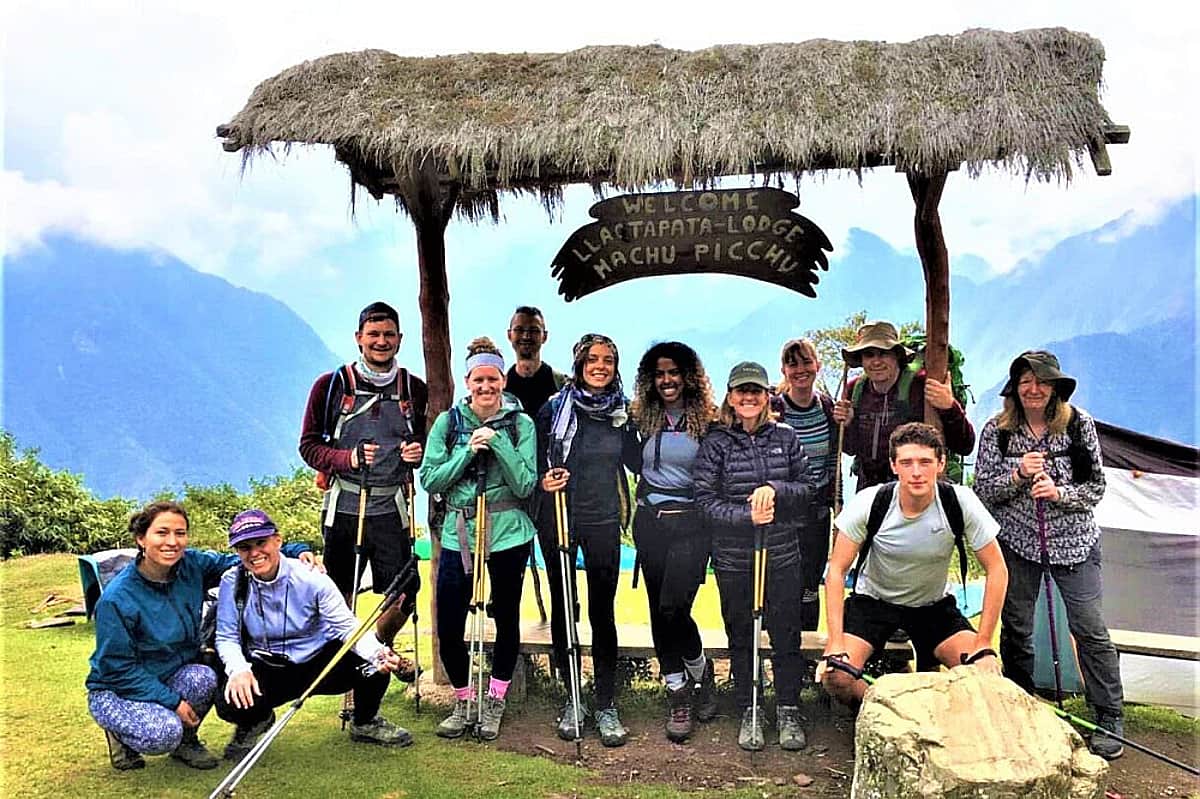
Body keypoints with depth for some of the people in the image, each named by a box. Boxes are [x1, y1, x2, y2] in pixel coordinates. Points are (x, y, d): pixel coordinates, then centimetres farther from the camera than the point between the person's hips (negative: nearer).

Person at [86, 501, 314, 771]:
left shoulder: (192, 566, -10)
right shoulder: (117, 599, -24)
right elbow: (118, 668, -18)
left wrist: (296, 551, -11)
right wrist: (172, 701, -22)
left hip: (174, 678, 4)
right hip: (116, 691, -4)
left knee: (203, 677, -30)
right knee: (164, 733, -32)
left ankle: (186, 740, 0)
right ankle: (121, 732, 5)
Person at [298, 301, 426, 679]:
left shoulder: (415, 389, 8)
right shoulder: (332, 385, 2)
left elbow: (433, 445, 18)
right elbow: (309, 445, 2)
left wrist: (420, 453, -6)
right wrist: (347, 458, -16)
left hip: (391, 509, 2)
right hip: (343, 507, -1)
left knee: (403, 598, 2)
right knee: (339, 596, 6)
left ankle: (381, 647, 34)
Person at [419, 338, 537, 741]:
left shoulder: (521, 424, -2)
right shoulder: (448, 422, 2)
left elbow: (525, 485, -9)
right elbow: (430, 480, -3)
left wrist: (498, 444, -19)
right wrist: (468, 451, -14)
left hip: (508, 534, -1)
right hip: (458, 534, 1)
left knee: (507, 620, 11)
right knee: (449, 627, 2)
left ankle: (494, 703, 31)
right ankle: (463, 702, 26)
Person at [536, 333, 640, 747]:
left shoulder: (622, 412, 4)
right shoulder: (555, 407, -2)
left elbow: (637, 463, 11)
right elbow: (535, 461, 1)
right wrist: (543, 479, -17)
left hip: (603, 522, 1)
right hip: (558, 519, 0)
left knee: (602, 613, 1)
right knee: (562, 610, 8)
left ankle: (606, 705, 11)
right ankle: (572, 699, 21)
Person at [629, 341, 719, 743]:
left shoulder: (707, 421, -1)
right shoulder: (643, 419, 7)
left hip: (691, 521, -4)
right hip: (650, 522, 4)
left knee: (673, 607, -15)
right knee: (659, 610, 6)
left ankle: (699, 671, 15)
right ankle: (678, 695, 20)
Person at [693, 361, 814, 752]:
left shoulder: (785, 437, 5)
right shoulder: (715, 443, -1)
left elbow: (806, 491, 5)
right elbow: (704, 500, -5)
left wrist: (775, 490, -14)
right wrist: (747, 516, -17)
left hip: (783, 554, 1)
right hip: (733, 557, -1)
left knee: (786, 634, 6)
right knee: (741, 636, 9)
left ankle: (788, 712, 24)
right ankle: (749, 713, 24)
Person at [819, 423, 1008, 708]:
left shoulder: (961, 502, -23)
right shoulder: (867, 503, -24)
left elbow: (996, 571, -14)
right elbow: (837, 570, -18)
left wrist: (983, 647, -19)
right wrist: (836, 646, -25)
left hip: (934, 604, 2)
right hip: (873, 599, -1)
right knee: (835, 676, -25)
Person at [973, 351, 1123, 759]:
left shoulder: (1079, 424, -5)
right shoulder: (997, 430, -5)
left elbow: (1096, 487, -2)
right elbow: (982, 489, -5)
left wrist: (1059, 492, -20)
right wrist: (1018, 474, -21)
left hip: (1073, 542, -1)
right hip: (1017, 542, 1)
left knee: (1090, 628, -3)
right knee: (1015, 630, 7)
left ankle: (1110, 718, 13)